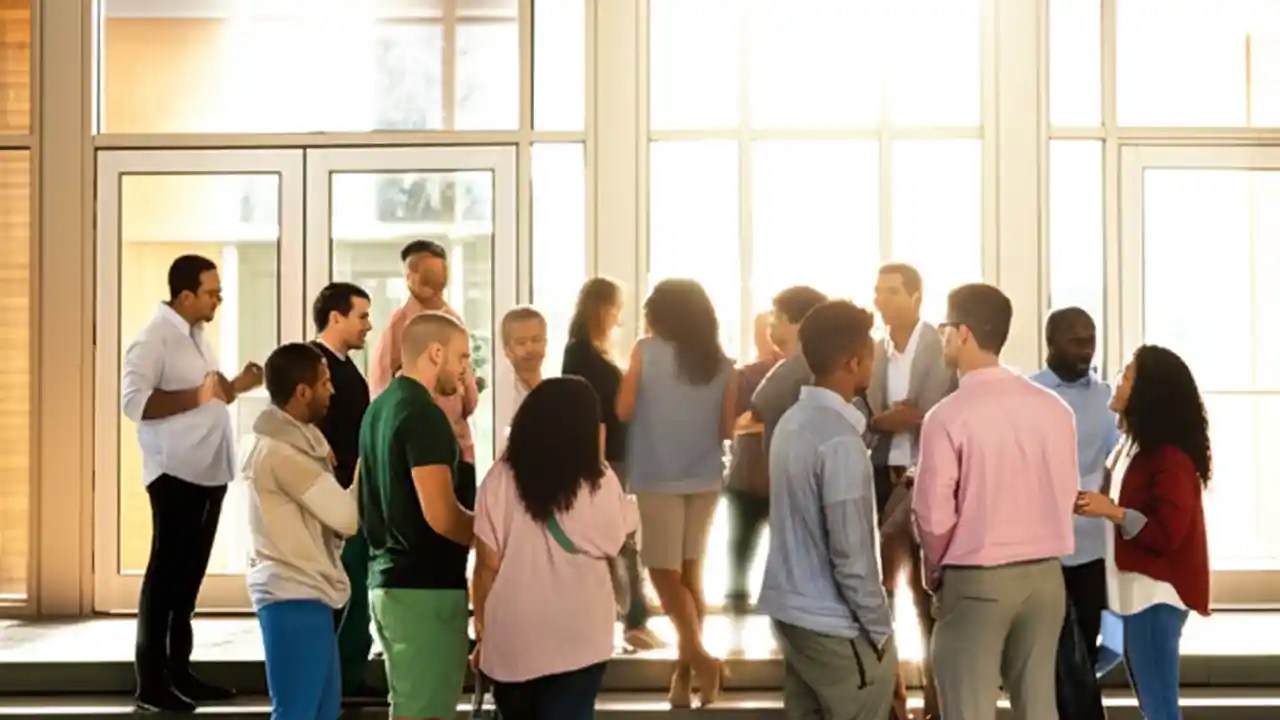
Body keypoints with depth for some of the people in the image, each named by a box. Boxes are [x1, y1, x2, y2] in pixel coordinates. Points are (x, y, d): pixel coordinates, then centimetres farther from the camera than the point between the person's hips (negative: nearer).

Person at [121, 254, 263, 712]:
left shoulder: (196, 335, 15)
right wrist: (197, 395, -25)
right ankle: (151, 682, 4)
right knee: (166, 572, -3)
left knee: (189, 573, 13)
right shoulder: (153, 339, -12)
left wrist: (235, 388, 6)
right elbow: (134, 402, -22)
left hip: (209, 472, 9)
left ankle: (178, 672, 21)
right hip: (176, 474, -9)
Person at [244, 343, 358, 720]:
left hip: (305, 593, 10)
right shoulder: (281, 450, -19)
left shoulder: (296, 440, 14)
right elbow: (346, 517, -16)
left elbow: (329, 514, 13)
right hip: (293, 596, -10)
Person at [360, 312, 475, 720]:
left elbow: (366, 498, 20)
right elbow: (441, 517, -23)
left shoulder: (379, 409, 13)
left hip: (387, 577, 10)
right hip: (426, 585, -10)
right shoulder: (423, 415, -17)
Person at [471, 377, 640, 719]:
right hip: (577, 639, -1)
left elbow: (487, 566, -6)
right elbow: (617, 537, 10)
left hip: (511, 638, 2)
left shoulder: (500, 479, -8)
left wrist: (482, 629, 8)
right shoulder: (599, 482, -10)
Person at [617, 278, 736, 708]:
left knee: (664, 572, 2)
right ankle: (684, 672, 14)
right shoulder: (721, 363, 3)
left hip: (658, 477, -4)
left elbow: (623, 411, -3)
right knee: (690, 573, 12)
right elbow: (727, 429, 5)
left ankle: (699, 656, -16)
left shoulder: (646, 351, -4)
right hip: (705, 478, 4)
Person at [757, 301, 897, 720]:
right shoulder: (840, 442, -20)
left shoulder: (793, 421, 7)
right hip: (834, 628, -9)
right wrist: (880, 630, -10)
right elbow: (851, 556, -20)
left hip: (791, 611, 9)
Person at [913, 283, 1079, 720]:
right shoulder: (1054, 408, 2)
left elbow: (934, 515, -12)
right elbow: (1066, 495, 8)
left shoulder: (949, 415, -15)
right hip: (1045, 574, 6)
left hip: (976, 581, -6)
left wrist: (935, 572, 6)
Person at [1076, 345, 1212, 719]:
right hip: (1138, 589, 10)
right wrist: (1099, 505, 5)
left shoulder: (1170, 456, -16)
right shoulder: (1138, 445, 14)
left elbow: (1168, 533, -20)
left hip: (1156, 592, -10)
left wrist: (1112, 512, -21)